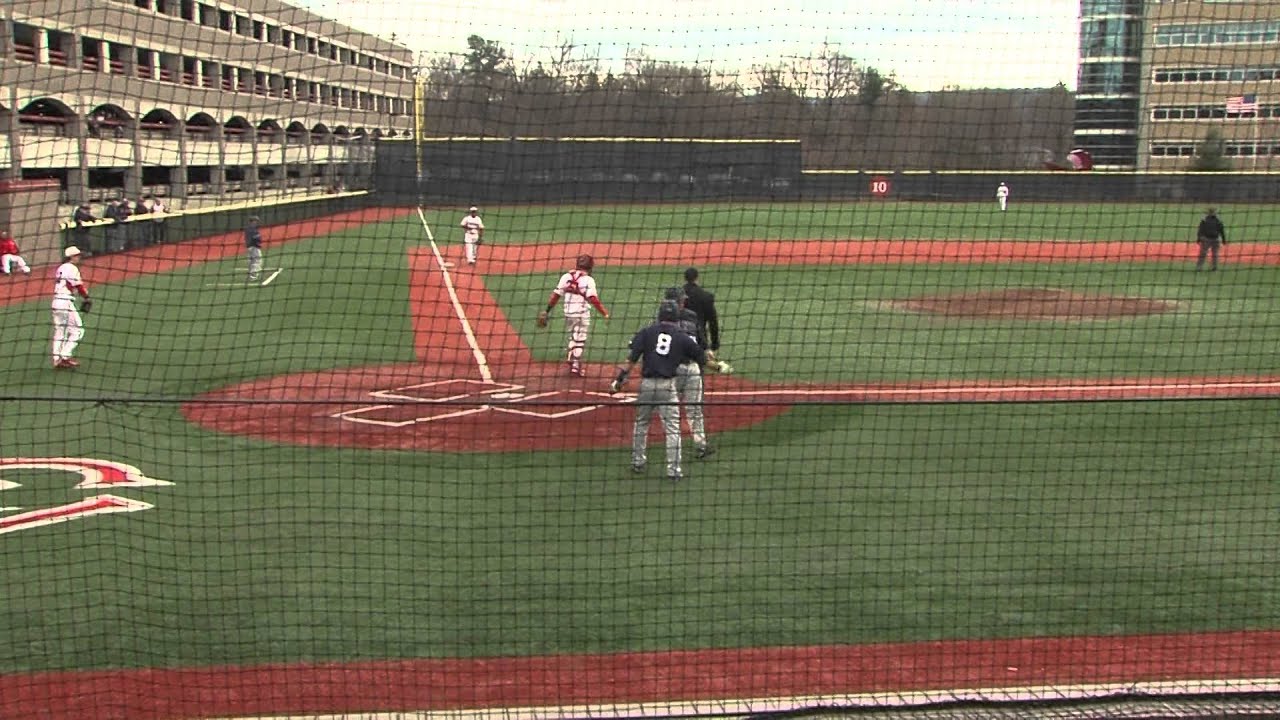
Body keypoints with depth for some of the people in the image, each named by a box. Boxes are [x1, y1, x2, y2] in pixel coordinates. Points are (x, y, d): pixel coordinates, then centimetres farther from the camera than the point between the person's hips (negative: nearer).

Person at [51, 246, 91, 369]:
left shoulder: (60, 268, 17)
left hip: (56, 302, 9)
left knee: (59, 331, 12)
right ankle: (65, 357, -8)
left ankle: (57, 360, 12)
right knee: (77, 330, -3)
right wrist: (86, 298, 2)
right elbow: (78, 286, -11)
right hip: (66, 302, -9)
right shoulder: (72, 268, -9)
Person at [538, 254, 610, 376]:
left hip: (568, 312, 5)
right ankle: (576, 366, 1)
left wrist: (547, 310, 9)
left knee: (572, 337, 22)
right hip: (582, 313, -5)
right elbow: (593, 299, -19)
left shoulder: (566, 277, 1)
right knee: (580, 340, 3)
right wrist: (604, 313, -15)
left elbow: (556, 295, 3)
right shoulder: (588, 280, -12)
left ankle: (571, 362, 30)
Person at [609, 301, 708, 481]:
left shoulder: (647, 332, 5)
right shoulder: (683, 338, 5)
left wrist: (619, 379, -6)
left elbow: (632, 359, -6)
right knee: (672, 428, 3)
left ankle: (637, 462, 28)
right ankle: (673, 470, -1)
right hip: (667, 385, -2)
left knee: (641, 423, 20)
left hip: (646, 384, 2)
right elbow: (702, 359, 11)